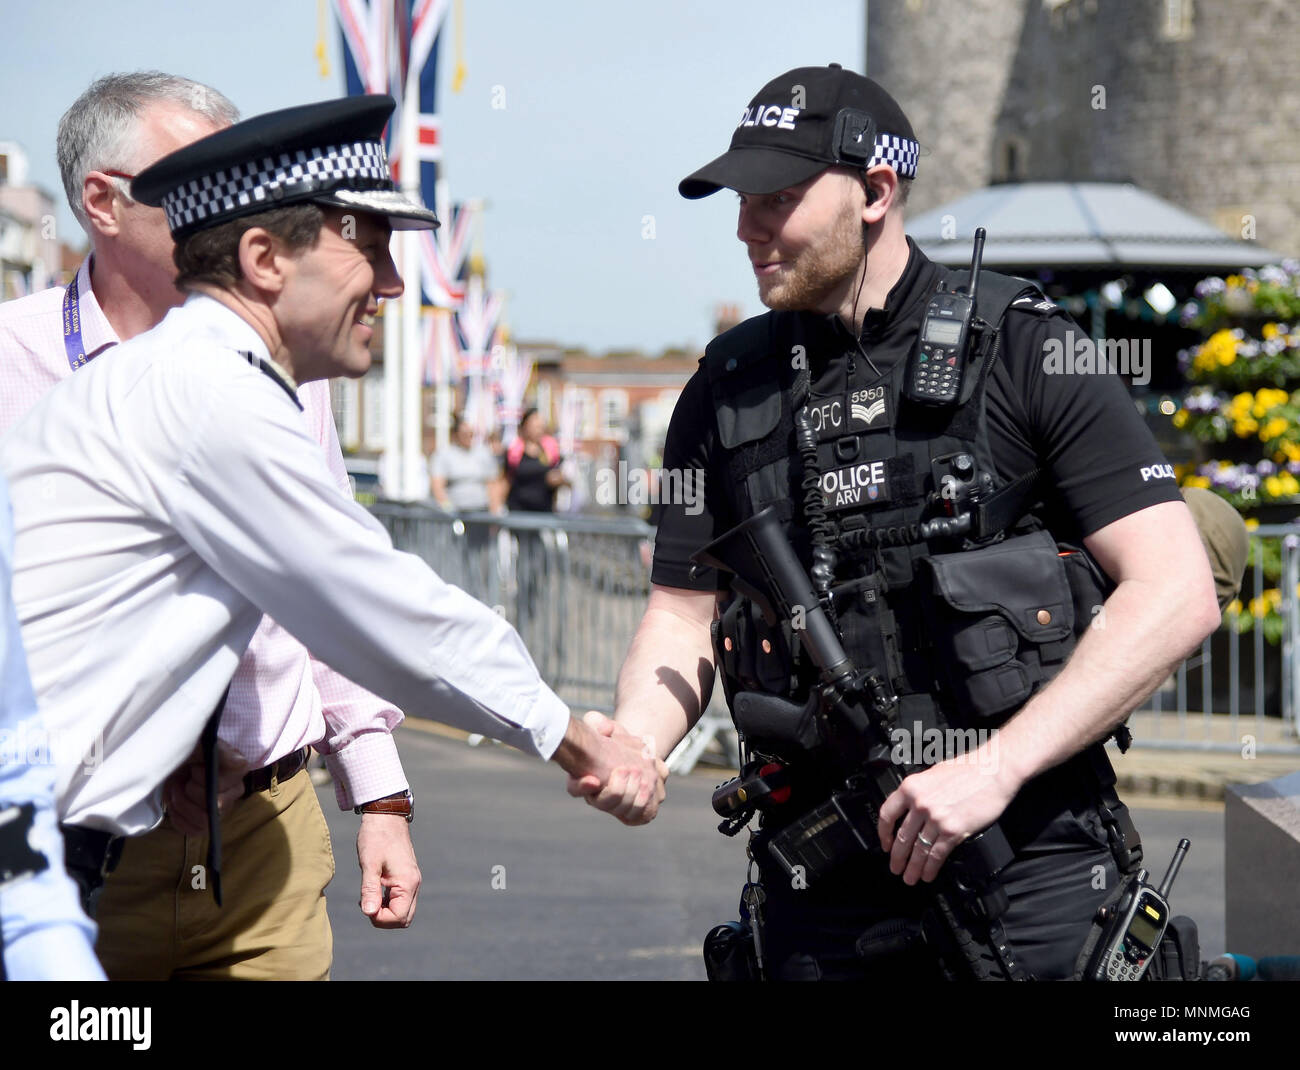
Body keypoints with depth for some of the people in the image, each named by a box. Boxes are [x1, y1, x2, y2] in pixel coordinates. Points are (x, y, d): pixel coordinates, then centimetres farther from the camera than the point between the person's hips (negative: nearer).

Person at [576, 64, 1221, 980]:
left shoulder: (1024, 353, -3)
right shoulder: (728, 387, 10)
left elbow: (1177, 595, -10)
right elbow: (684, 614, 14)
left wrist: (995, 767, -17)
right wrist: (629, 748, -8)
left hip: (1031, 869, -3)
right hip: (819, 894, 4)